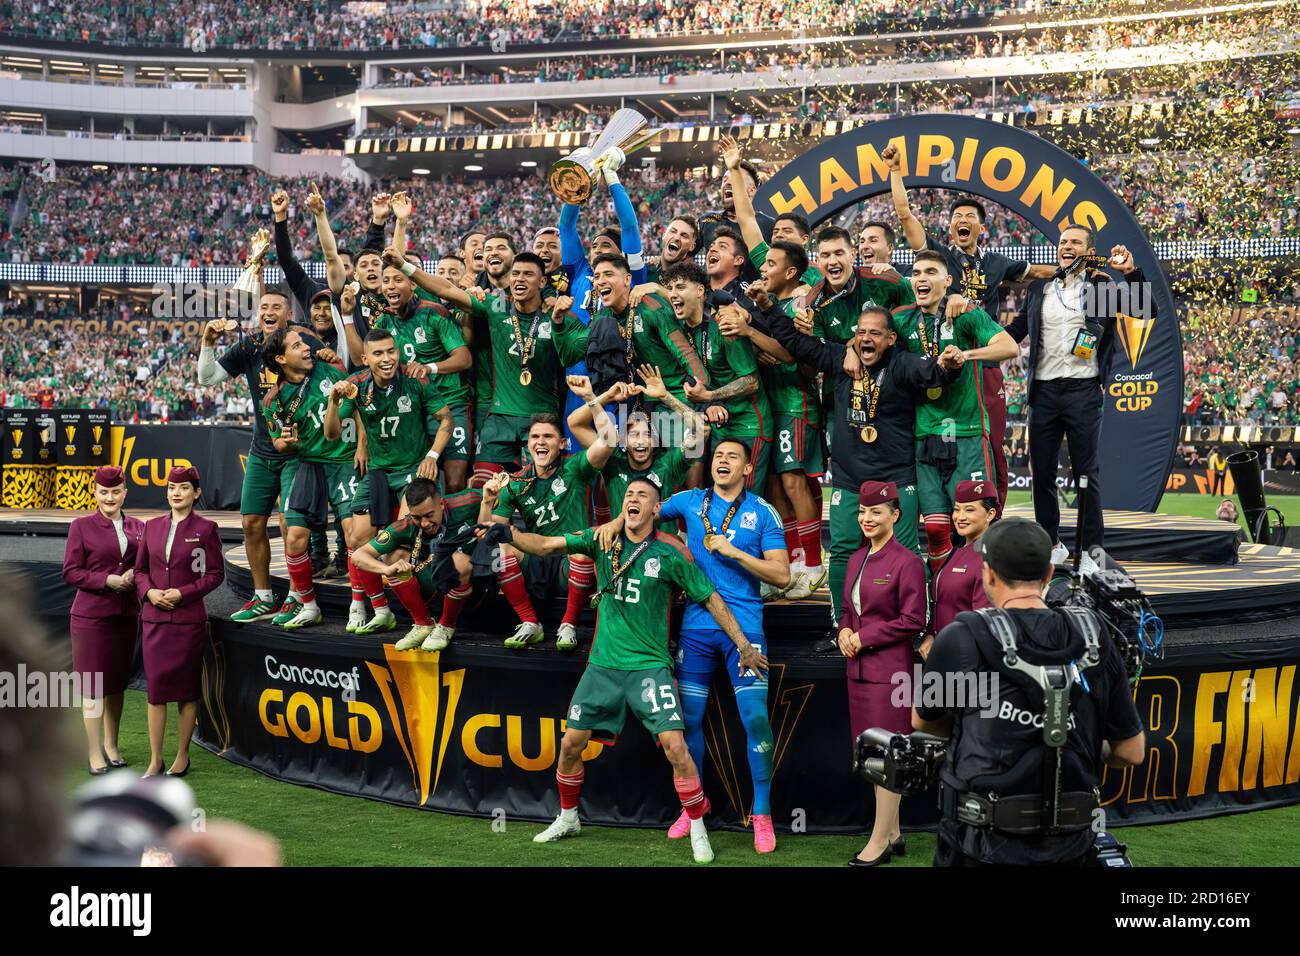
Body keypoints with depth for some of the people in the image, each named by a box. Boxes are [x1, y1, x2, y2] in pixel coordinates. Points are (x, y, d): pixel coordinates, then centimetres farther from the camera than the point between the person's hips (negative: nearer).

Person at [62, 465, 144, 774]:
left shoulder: (138, 527, 7)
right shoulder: (81, 526, -4)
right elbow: (71, 571, -6)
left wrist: (135, 578, -6)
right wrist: (109, 580, -16)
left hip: (126, 615, 4)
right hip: (91, 616, -4)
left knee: (117, 684, 12)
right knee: (93, 686, -1)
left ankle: (111, 744, 26)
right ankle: (95, 753, 6)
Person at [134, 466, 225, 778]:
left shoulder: (206, 528, -1)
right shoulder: (152, 527, 8)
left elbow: (216, 573, -1)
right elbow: (140, 569, 14)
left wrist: (183, 593, -12)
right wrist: (149, 591, -6)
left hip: (189, 619, -3)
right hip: (154, 618, 3)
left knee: (187, 688, 5)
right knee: (155, 688, 1)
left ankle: (183, 756, 16)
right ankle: (155, 760, 8)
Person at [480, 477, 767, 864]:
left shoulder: (670, 553, -5)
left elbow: (710, 598, 1)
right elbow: (548, 545, -6)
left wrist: (743, 646, 1)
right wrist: (509, 534, -25)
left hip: (649, 665, -3)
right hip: (603, 664, 3)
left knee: (675, 745, -14)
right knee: (571, 743, 6)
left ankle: (698, 832, 2)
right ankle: (567, 818, 30)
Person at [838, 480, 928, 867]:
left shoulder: (907, 562, -11)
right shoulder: (857, 559, 13)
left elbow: (913, 621, -13)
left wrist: (863, 637, -13)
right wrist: (845, 631, 0)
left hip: (889, 670, -8)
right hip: (859, 669, 8)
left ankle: (879, 842, 3)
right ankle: (893, 834, 22)